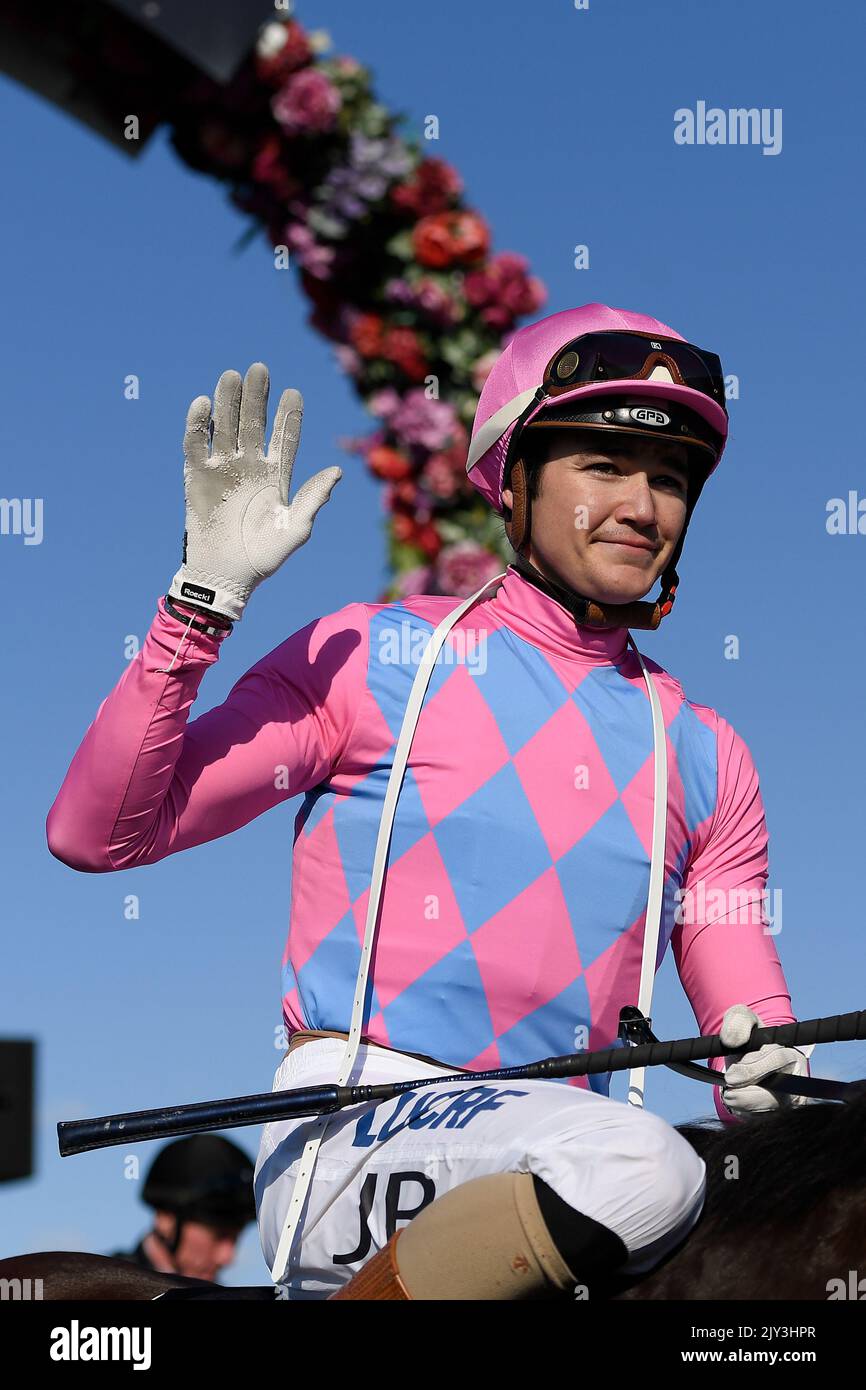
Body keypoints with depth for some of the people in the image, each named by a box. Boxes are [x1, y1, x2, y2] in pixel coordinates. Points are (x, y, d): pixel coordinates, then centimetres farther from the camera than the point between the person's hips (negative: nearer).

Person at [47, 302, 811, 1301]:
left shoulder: (704, 756, 16)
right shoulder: (377, 658, 5)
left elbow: (747, 1011, 17)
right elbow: (96, 834, -2)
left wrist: (761, 1071, -7)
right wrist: (206, 596, -11)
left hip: (549, 1163, 6)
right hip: (348, 1140, -6)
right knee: (640, 1168, -33)